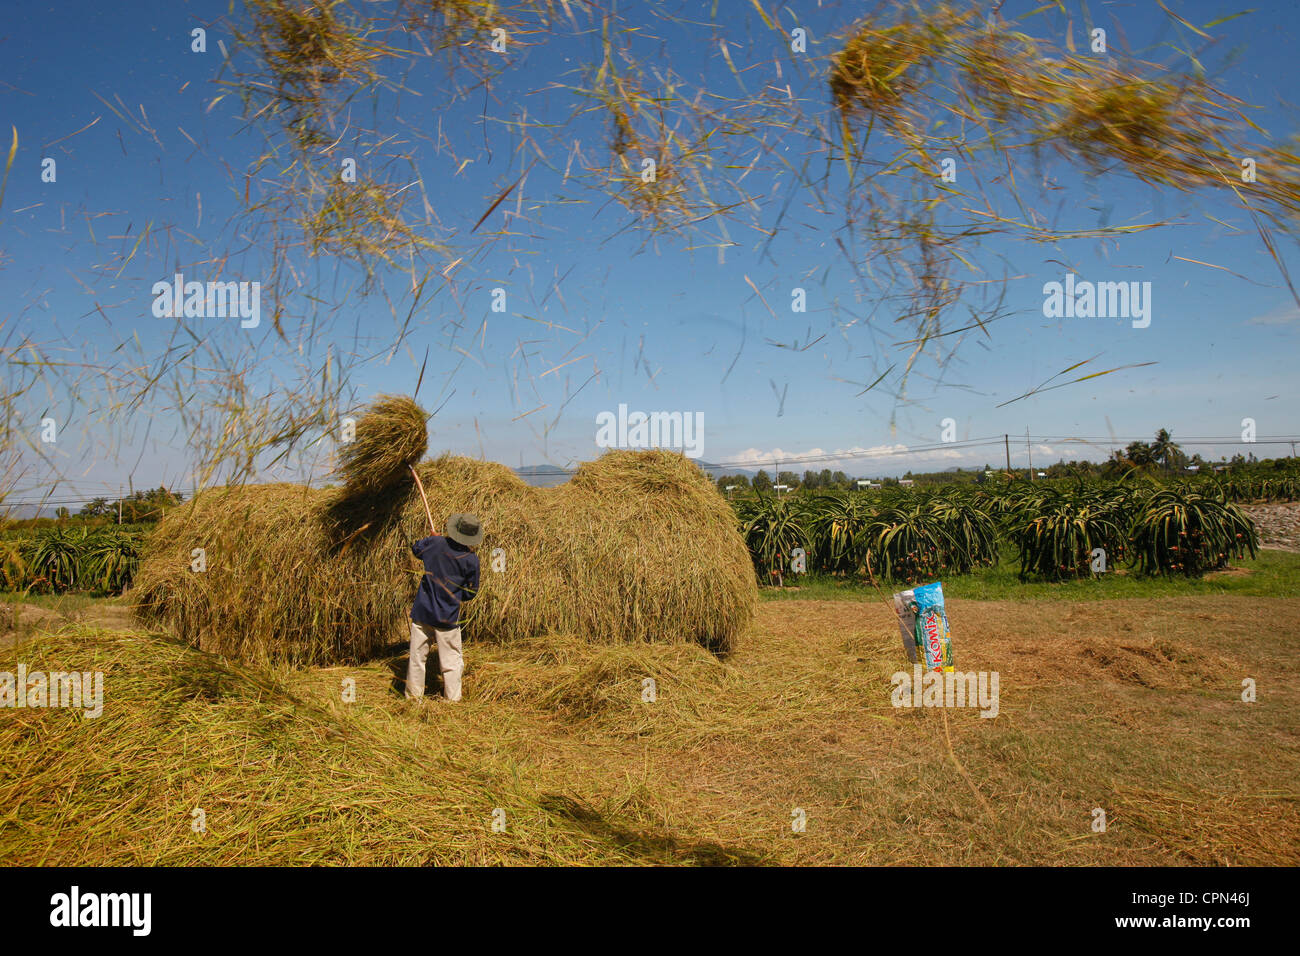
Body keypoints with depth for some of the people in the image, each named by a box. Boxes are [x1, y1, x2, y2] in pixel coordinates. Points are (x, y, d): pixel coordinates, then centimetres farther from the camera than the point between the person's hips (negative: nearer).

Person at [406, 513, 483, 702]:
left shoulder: (435, 543, -8)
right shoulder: (471, 559, -12)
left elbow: (415, 548, 15)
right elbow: (471, 592, -2)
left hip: (422, 612, 3)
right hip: (447, 617, -2)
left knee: (417, 657, 13)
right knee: (451, 660, 10)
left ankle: (414, 696, 24)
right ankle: (453, 699, 17)